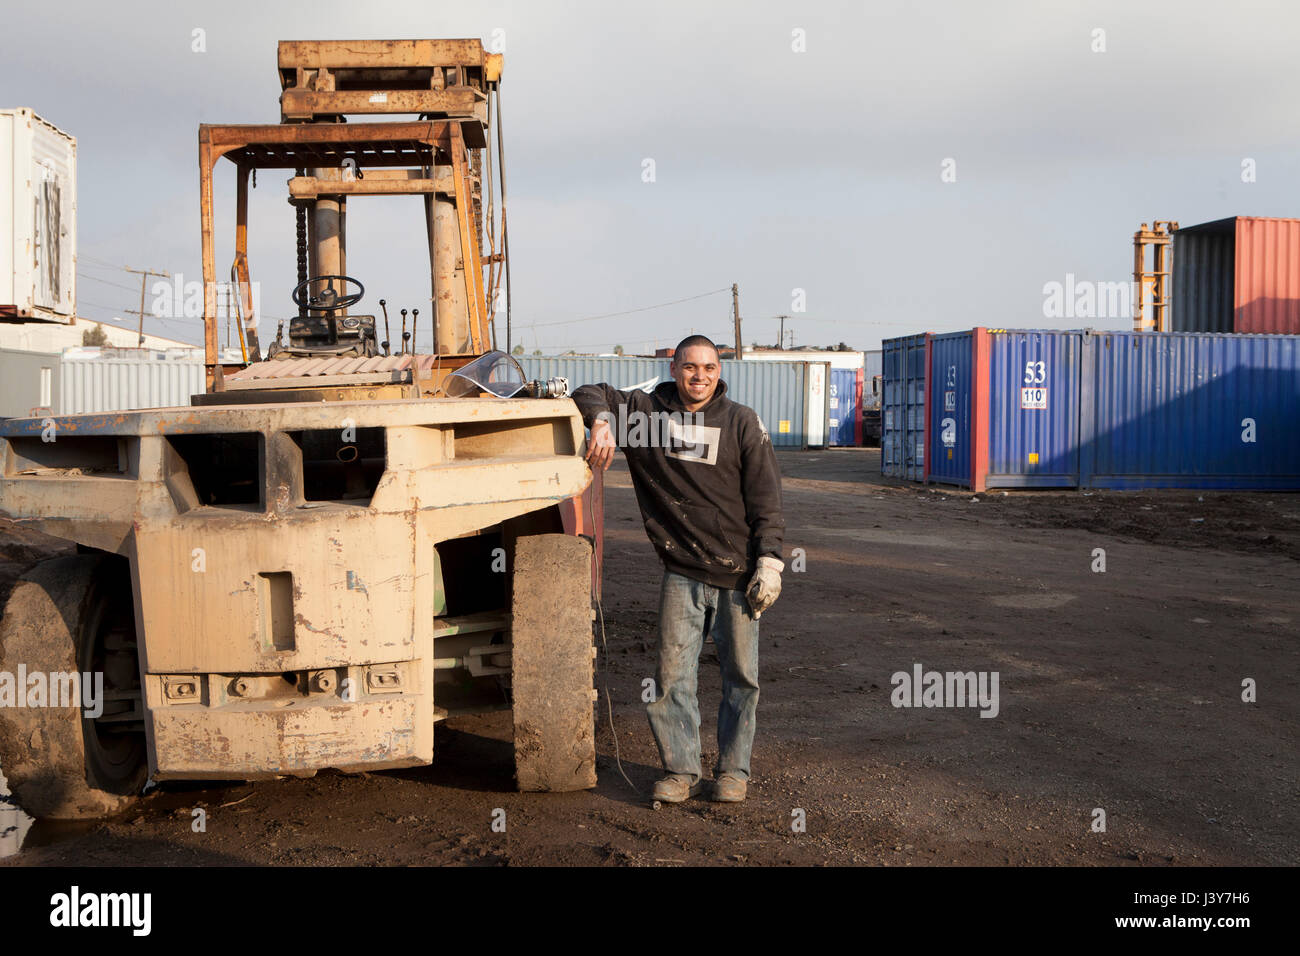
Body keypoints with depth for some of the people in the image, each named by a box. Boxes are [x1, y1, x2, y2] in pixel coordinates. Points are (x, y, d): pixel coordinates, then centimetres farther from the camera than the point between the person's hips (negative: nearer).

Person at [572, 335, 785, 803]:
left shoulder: (742, 422, 1)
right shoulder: (645, 411, 4)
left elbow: (766, 497, 0)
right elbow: (589, 393, 12)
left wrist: (769, 559, -6)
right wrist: (601, 421, -11)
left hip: (737, 571, -1)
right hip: (681, 572, 1)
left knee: (740, 675, 6)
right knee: (673, 672, 1)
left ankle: (733, 769, 20)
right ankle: (682, 769, 14)